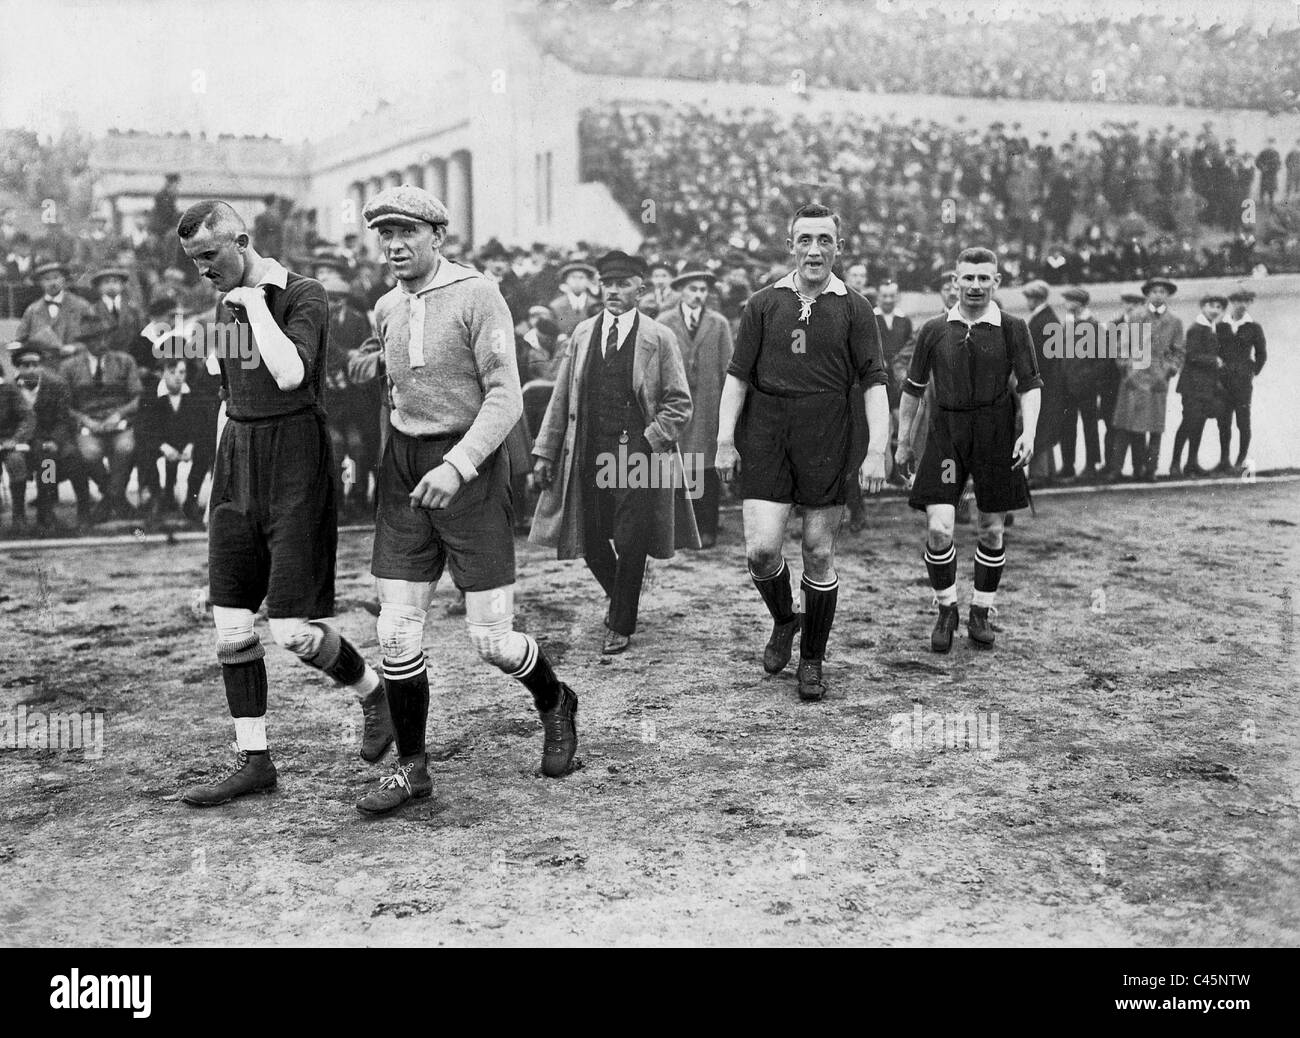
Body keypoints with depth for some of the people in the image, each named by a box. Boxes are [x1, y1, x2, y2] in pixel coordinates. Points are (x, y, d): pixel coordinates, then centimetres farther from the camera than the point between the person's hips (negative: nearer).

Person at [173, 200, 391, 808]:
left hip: (297, 465, -7)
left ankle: (373, 693, 19)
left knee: (294, 631, -10)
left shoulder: (304, 297, -11)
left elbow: (290, 375, -29)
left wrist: (255, 298, -18)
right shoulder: (225, 307, 13)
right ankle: (254, 762, 10)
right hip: (237, 465, 7)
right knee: (230, 620, 2)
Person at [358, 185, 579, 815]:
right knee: (396, 632, 0)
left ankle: (555, 703, 28)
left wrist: (457, 466, -27)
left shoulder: (476, 296, -10)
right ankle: (412, 767, 15)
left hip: (471, 465, -5)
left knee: (491, 640, -3)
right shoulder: (386, 310, 10)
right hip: (405, 470, 5)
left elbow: (505, 396, -16)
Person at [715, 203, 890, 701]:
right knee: (761, 548, -8)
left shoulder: (854, 309, 4)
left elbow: (874, 382, 0)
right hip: (764, 437, 1)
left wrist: (877, 451, -9)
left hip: (827, 441, -1)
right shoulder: (763, 304, 7)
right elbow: (737, 375, 7)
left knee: (818, 553, 4)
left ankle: (812, 660, 20)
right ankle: (783, 621, 24)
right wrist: (725, 441, -1)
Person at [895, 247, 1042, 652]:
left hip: (996, 432, 0)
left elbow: (1031, 384, -1)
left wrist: (1028, 432, -16)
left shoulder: (1012, 328, 0)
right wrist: (903, 441, 15)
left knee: (991, 530, 7)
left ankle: (981, 612, 25)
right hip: (946, 432, 0)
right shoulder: (934, 330, 4)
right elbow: (913, 387, 13)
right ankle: (946, 610, 12)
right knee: (939, 528, -10)